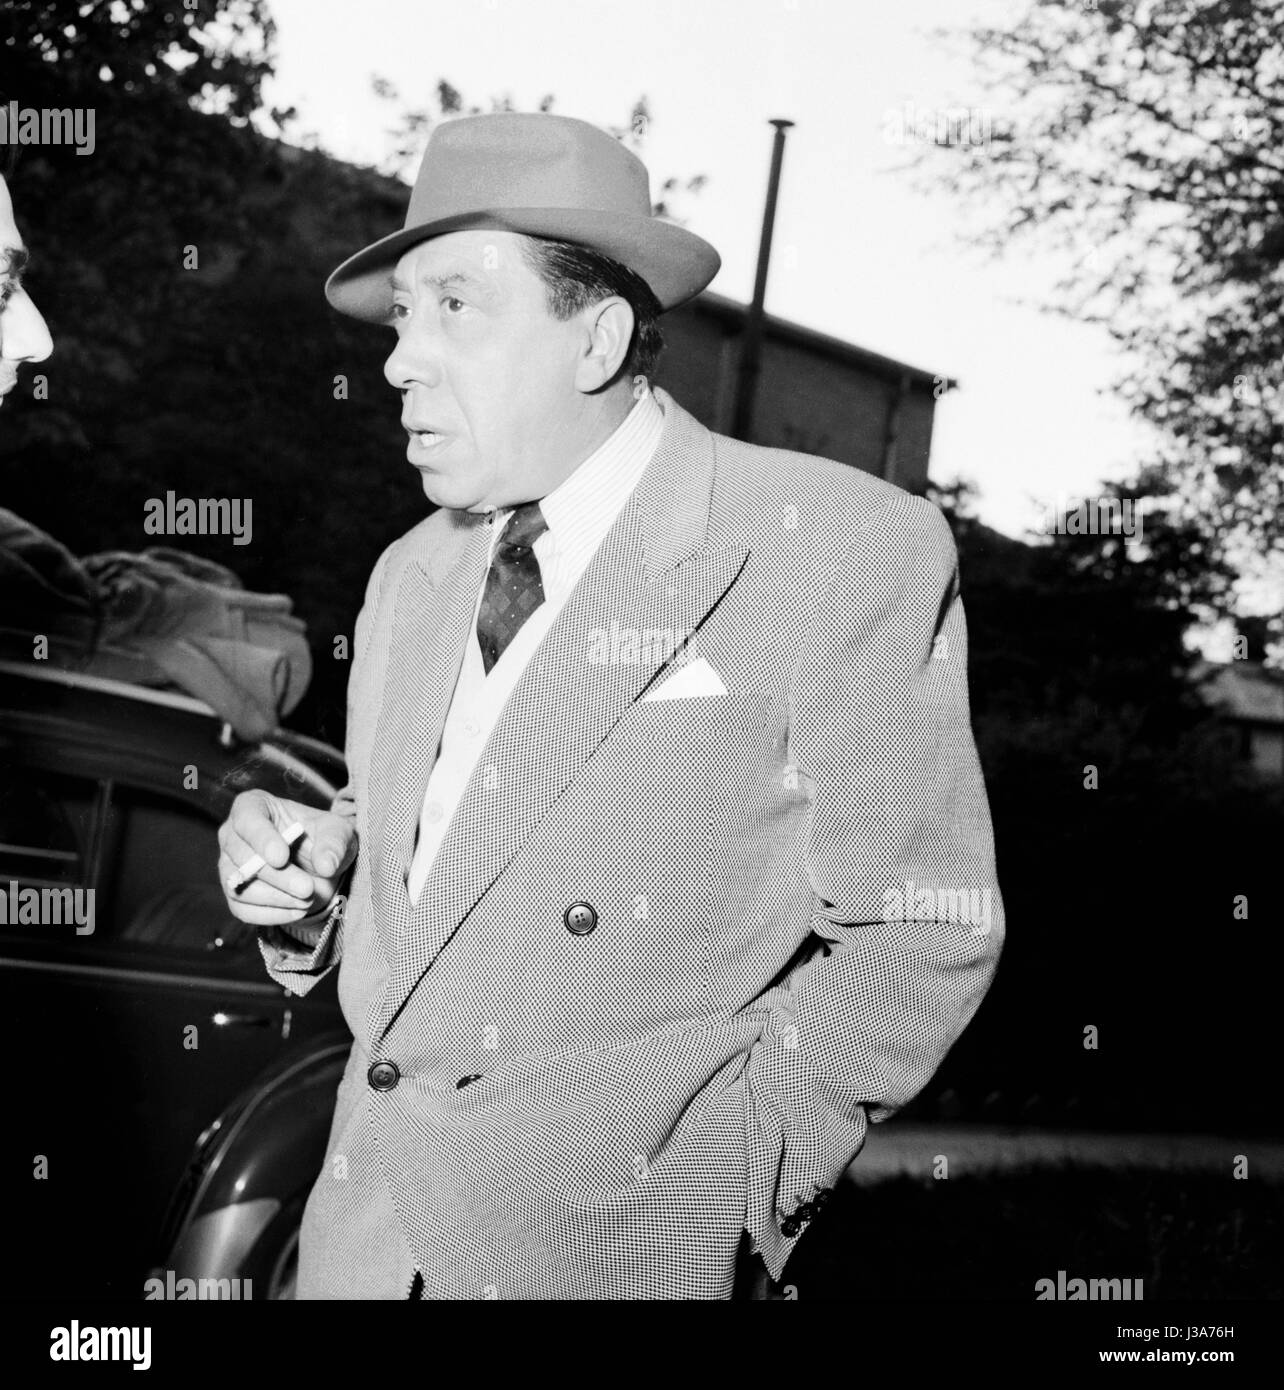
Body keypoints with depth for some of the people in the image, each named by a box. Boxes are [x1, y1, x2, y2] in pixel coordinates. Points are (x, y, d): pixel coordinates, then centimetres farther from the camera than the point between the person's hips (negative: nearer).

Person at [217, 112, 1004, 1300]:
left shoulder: (847, 551, -10)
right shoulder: (409, 578, 10)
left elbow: (917, 935, -9)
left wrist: (732, 1178, -15)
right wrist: (314, 882, -3)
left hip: (615, 1243, -5)